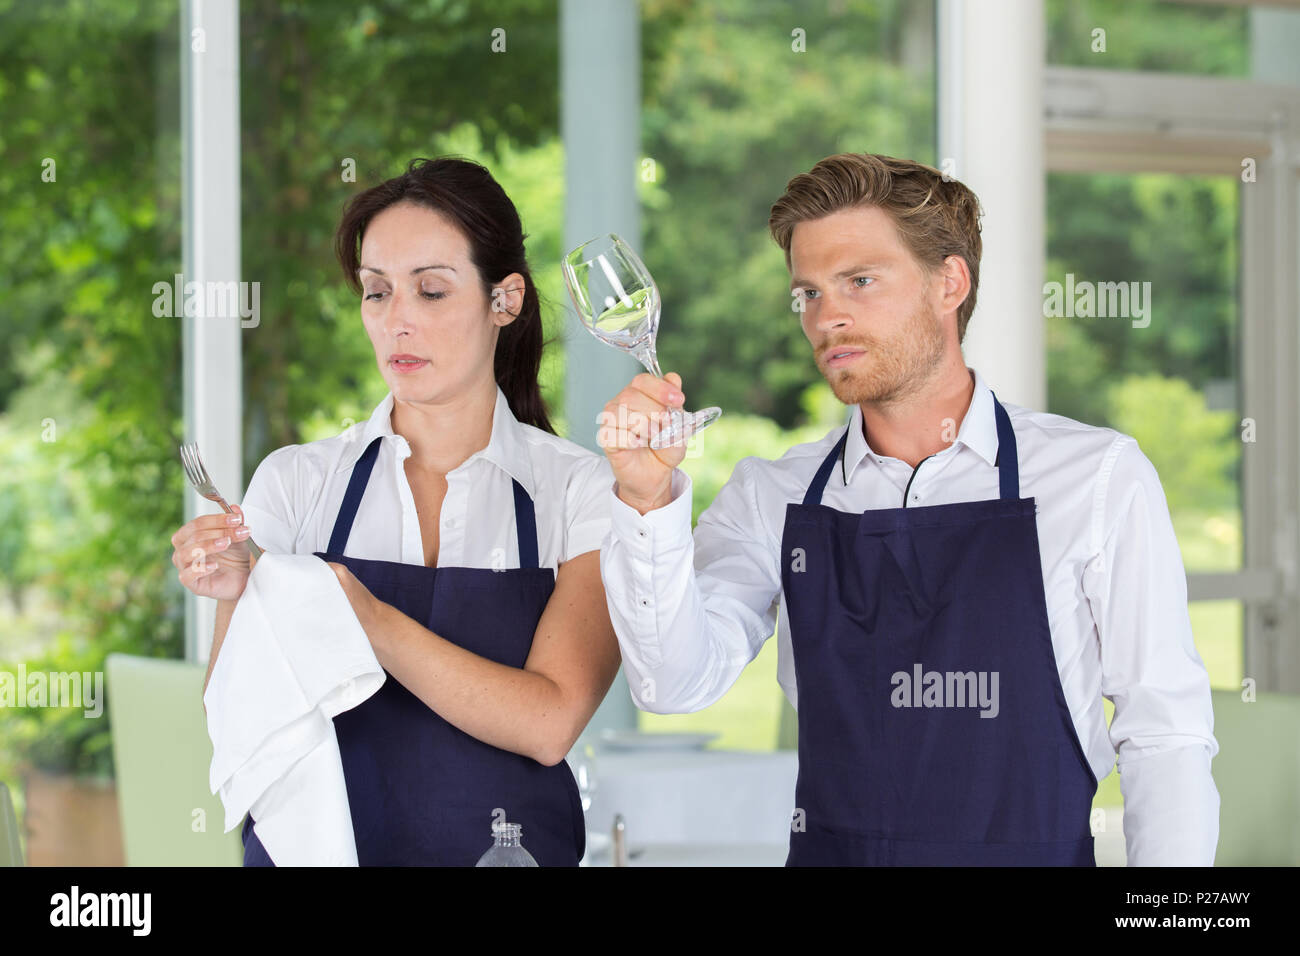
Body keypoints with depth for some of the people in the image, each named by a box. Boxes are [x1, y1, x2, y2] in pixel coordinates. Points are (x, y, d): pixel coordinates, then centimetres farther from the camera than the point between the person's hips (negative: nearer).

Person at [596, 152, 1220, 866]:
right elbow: (678, 684, -4)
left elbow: (1164, 738, 1)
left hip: (1037, 849, -2)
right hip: (829, 851, 3)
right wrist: (647, 500, -17)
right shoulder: (771, 498, 8)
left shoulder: (1098, 477, 0)